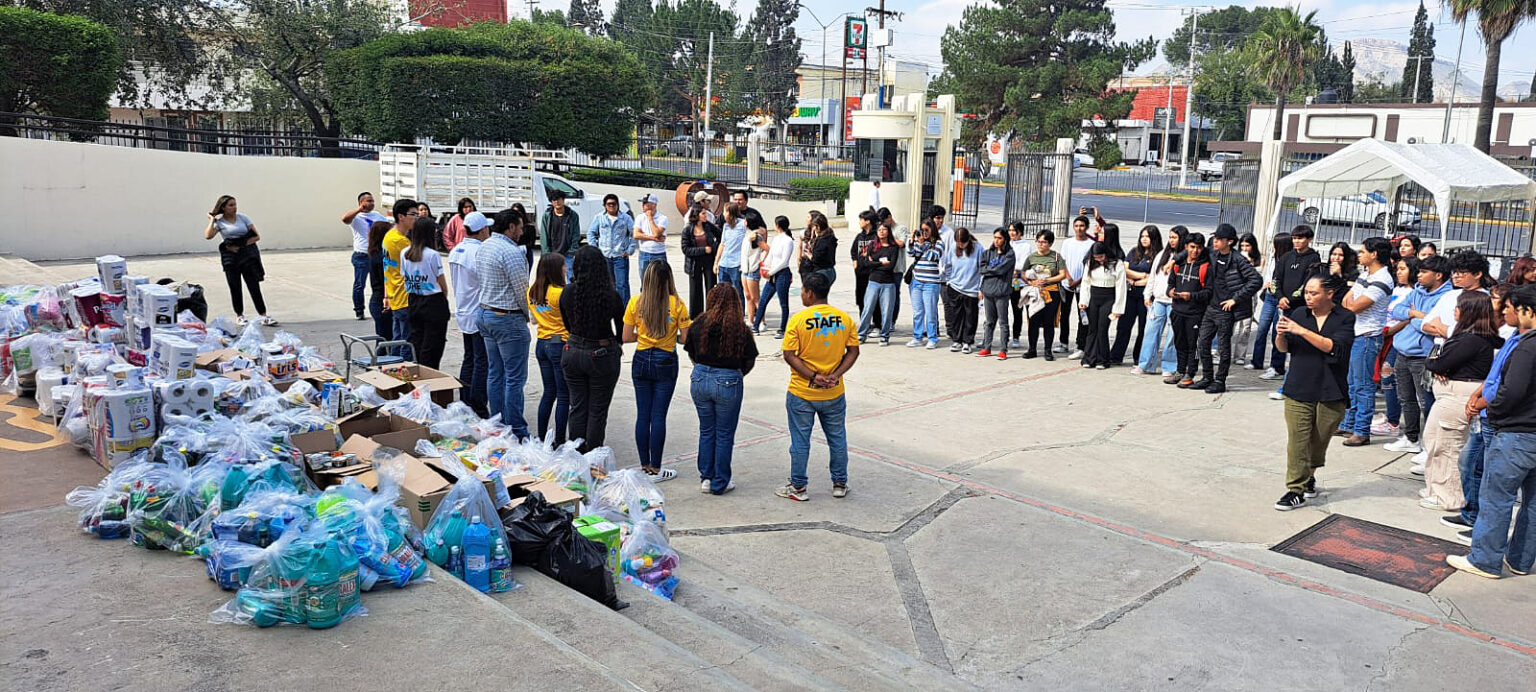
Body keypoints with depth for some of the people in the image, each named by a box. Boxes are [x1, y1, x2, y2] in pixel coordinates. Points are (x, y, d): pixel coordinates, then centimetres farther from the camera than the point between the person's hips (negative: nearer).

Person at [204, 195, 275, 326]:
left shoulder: (243, 218, 6)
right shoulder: (219, 222, 2)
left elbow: (256, 236, 1)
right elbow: (208, 236, -15)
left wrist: (241, 245, -10)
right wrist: (212, 220, -5)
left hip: (247, 254, 0)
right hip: (230, 257, 0)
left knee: (254, 286, -5)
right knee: (235, 288, 5)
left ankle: (264, 316, -7)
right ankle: (239, 315, 20)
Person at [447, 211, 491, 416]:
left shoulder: (455, 251, 9)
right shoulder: (480, 253, -19)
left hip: (463, 312, 9)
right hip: (479, 315, -9)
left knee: (469, 359, 17)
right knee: (482, 363, -4)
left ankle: (465, 406, 22)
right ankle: (479, 412, -2)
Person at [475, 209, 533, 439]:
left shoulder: (482, 247, 10)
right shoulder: (511, 251, -19)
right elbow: (522, 289, -16)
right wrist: (527, 313, 1)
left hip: (486, 314, 10)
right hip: (508, 318, -10)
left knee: (494, 374, 15)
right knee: (515, 377, -4)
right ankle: (516, 432, 0)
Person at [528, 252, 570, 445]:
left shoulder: (532, 292, 4)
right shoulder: (561, 293, -18)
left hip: (541, 344, 7)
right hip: (561, 344, -7)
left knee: (548, 392, 17)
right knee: (564, 396, 2)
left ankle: (541, 437, 20)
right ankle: (559, 442, 4)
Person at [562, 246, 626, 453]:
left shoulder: (567, 293, -7)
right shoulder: (610, 296, -16)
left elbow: (568, 325, 7)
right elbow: (622, 330, -3)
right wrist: (615, 346, 17)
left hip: (573, 352, 3)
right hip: (602, 356, -3)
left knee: (577, 407, 15)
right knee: (597, 411, 8)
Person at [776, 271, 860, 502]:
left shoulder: (798, 319, -12)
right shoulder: (844, 318, -2)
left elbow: (789, 355, -15)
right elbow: (853, 351, -2)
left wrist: (813, 377, -16)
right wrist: (835, 375, -9)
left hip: (801, 394, -3)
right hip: (834, 394, 3)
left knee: (800, 441, 9)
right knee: (837, 439, 17)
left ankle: (798, 487, 19)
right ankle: (840, 484, 28)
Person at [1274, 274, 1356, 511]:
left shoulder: (1345, 318, -3)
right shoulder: (1299, 314, 6)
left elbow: (1334, 348, -18)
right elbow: (1283, 348, 8)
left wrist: (1302, 331, -25)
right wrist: (1280, 335, -15)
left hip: (1330, 392, -1)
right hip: (1298, 389, 1)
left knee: (1320, 439, 12)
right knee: (1297, 439, -6)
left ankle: (1310, 475, 35)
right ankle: (1296, 489, -3)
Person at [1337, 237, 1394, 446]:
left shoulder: (1381, 280, -17)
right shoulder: (1365, 273, 12)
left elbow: (1354, 306, -20)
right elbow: (1346, 300, 15)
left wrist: (1350, 301, 0)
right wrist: (1349, 301, -4)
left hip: (1367, 337, -9)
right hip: (1352, 334, 9)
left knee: (1363, 386, -4)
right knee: (1350, 383, 16)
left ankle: (1362, 432, 2)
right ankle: (1347, 425, 27)